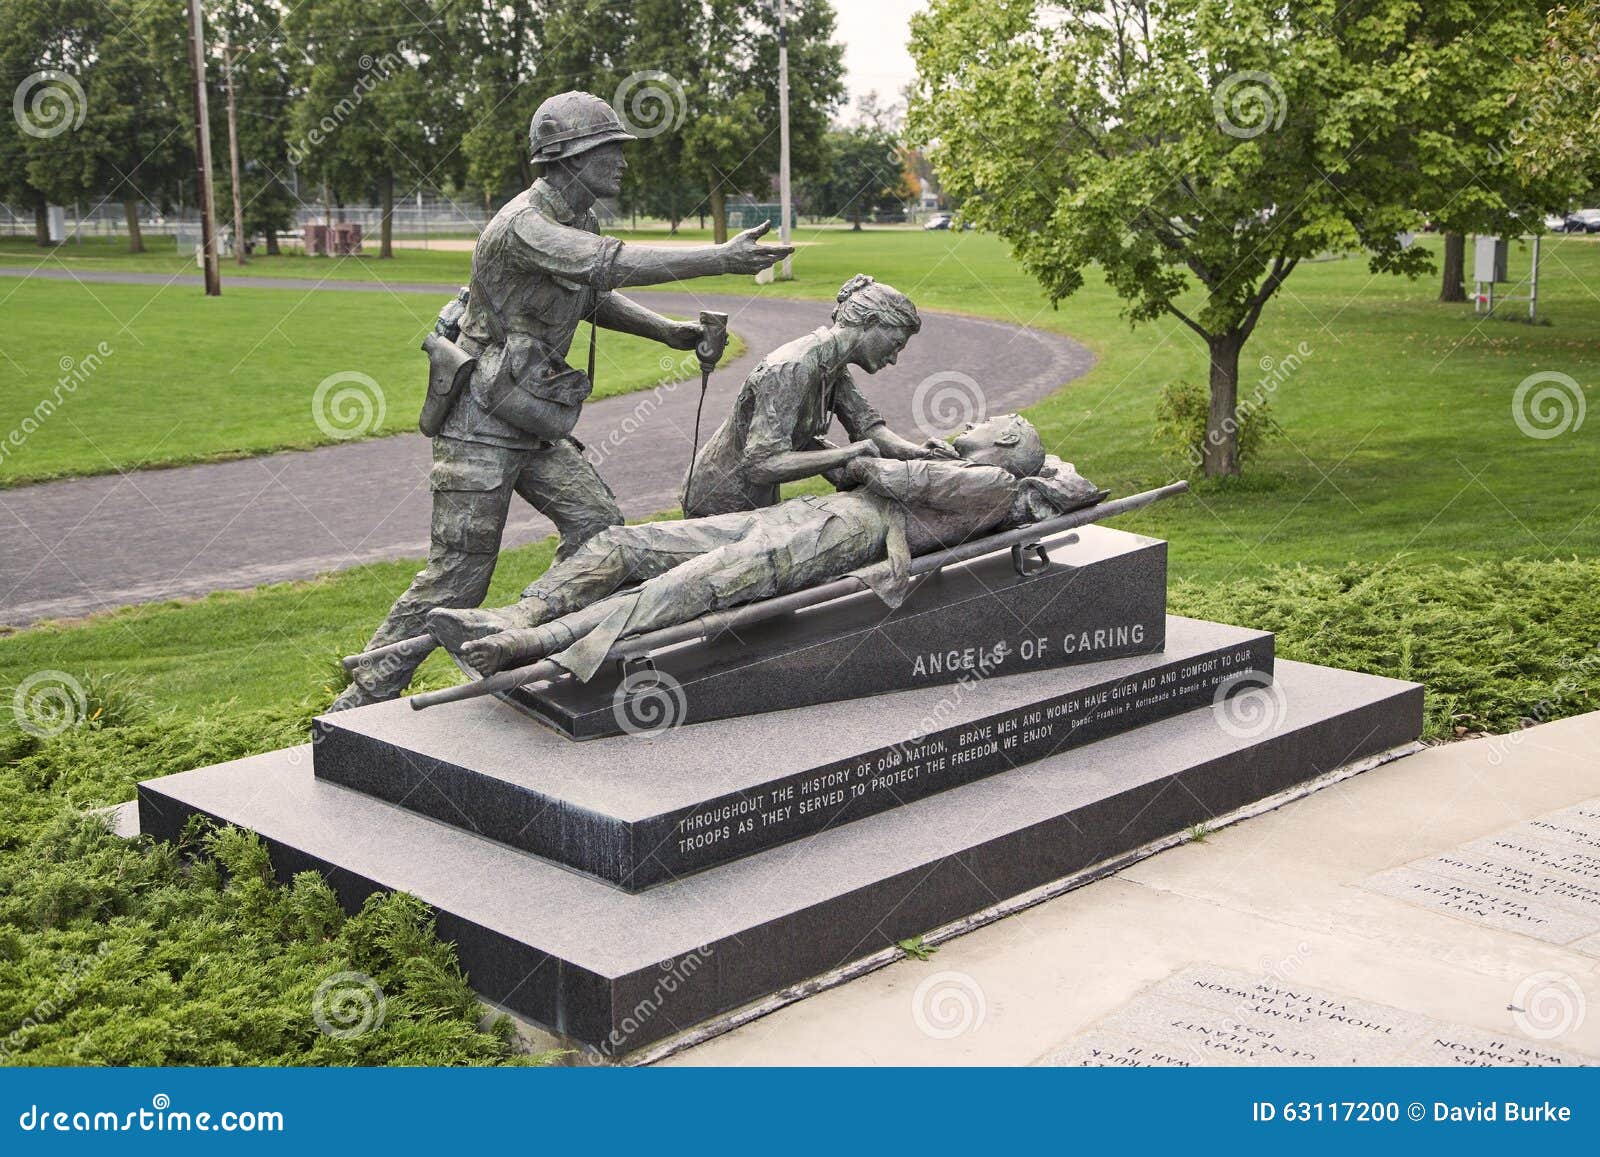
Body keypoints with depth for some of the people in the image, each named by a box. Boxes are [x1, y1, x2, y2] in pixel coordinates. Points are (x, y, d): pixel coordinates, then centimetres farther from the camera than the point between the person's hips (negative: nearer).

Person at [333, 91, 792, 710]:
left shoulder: (574, 221, 8)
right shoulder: (522, 227, -23)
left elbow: (597, 297, 22)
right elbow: (615, 264, -36)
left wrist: (668, 330, 7)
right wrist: (722, 258, -38)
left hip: (533, 423, 9)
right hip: (480, 427, -9)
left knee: (597, 526, 3)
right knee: (458, 576, -5)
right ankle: (362, 701, 5)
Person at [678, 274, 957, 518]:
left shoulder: (835, 367, 1)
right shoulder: (790, 369, -29)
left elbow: (868, 427, -3)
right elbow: (763, 465, -36)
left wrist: (916, 451, -23)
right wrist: (850, 452, -31)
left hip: (759, 501, 9)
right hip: (719, 507, -9)